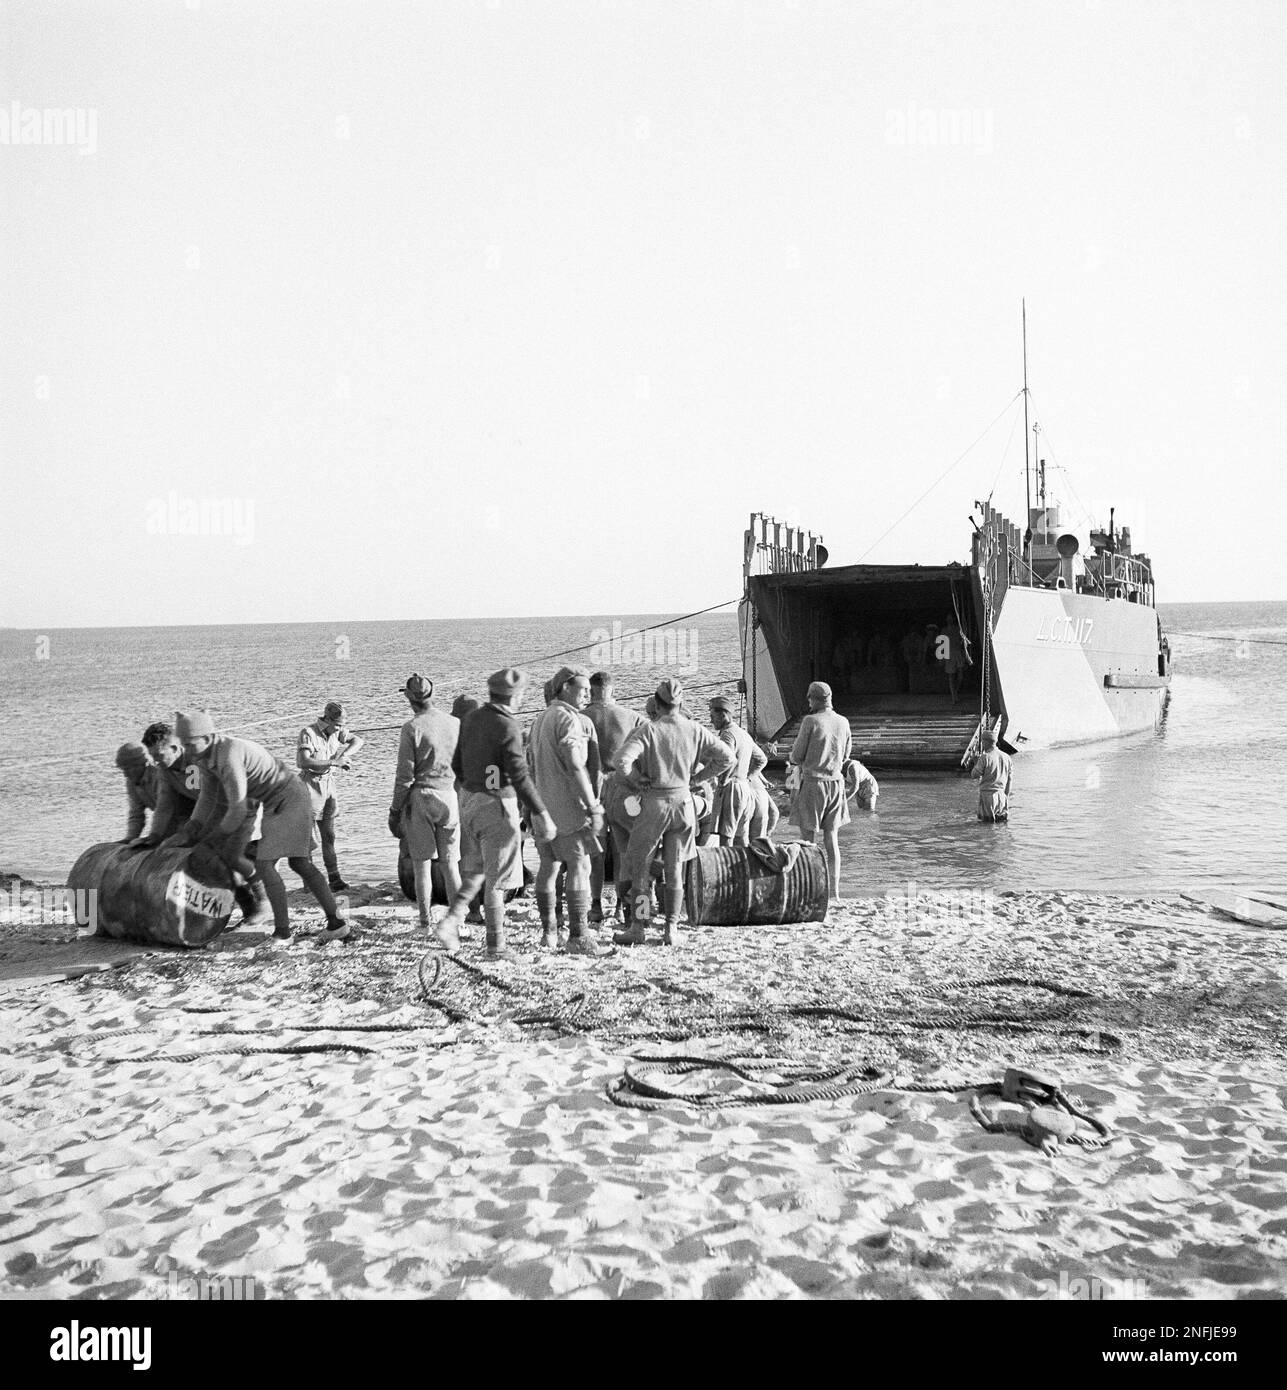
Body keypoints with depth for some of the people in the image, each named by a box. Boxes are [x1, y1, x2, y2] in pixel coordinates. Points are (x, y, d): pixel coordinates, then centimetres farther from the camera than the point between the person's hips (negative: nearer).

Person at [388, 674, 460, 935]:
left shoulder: (412, 727, -9)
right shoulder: (455, 723, 3)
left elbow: (405, 775, -9)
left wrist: (395, 809, -1)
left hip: (420, 796, -3)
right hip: (449, 796, 4)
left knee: (422, 863, 4)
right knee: (450, 863, 10)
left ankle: (426, 922, 9)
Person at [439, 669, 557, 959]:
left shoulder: (471, 719, 5)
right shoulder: (507, 728, -18)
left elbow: (457, 764, 13)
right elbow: (520, 776, -21)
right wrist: (540, 814, -17)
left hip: (469, 801, 7)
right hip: (497, 805, -7)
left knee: (474, 871, 21)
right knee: (496, 879, 3)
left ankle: (451, 921, 5)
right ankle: (496, 946, 10)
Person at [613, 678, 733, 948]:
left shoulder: (648, 730, -11)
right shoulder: (695, 730, 0)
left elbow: (623, 761, -24)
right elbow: (726, 757, 2)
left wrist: (638, 780, -6)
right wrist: (696, 777, 8)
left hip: (654, 803, -3)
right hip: (683, 801, 3)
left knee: (638, 865, 9)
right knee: (674, 869, 11)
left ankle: (639, 927, 8)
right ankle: (671, 929, 11)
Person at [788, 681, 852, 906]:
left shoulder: (810, 721, -11)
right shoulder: (843, 722, 5)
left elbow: (797, 756, -6)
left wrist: (795, 758, 15)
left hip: (813, 781, -5)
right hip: (836, 782, 5)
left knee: (809, 838, 2)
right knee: (831, 838, 9)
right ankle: (833, 892, 10)